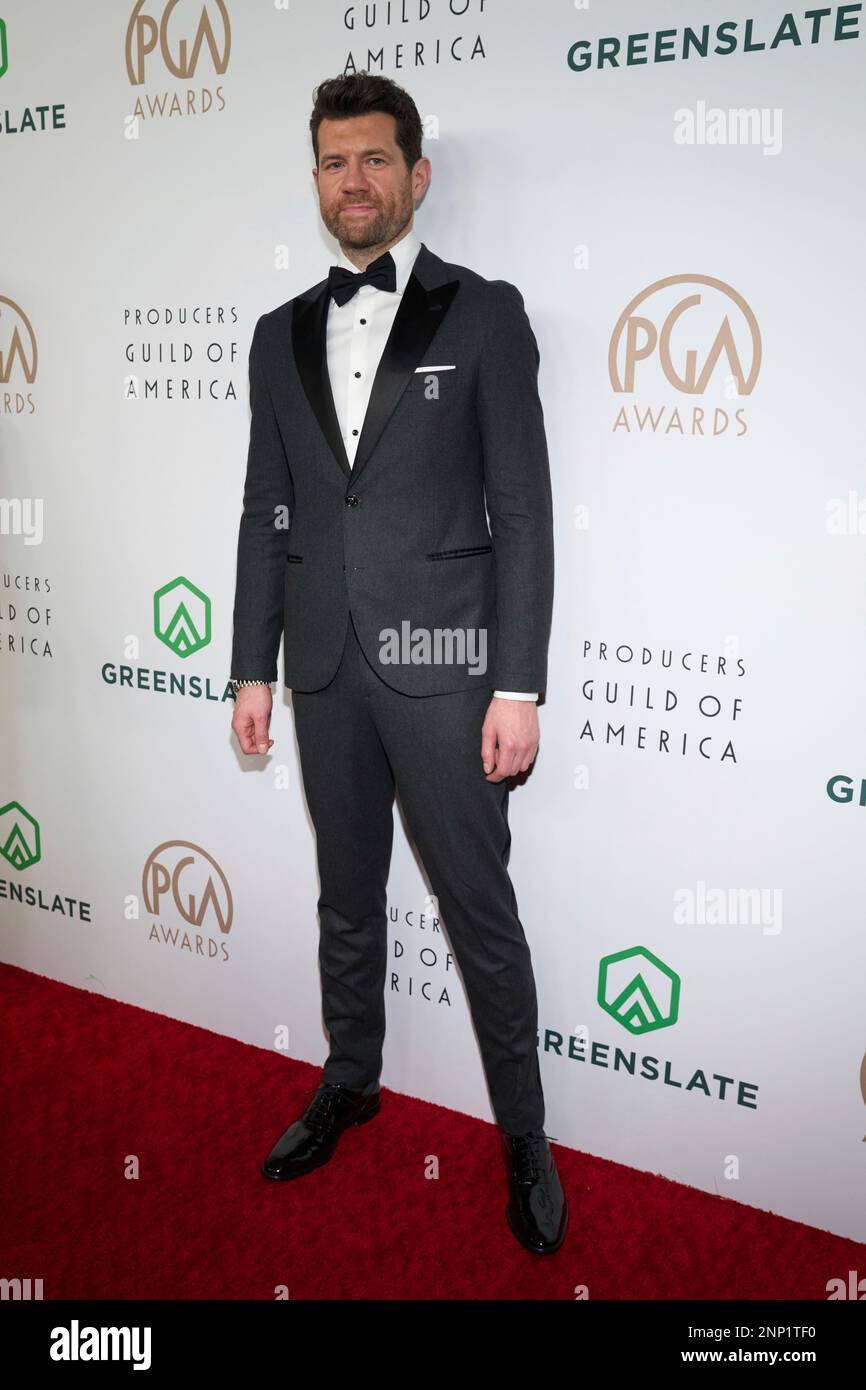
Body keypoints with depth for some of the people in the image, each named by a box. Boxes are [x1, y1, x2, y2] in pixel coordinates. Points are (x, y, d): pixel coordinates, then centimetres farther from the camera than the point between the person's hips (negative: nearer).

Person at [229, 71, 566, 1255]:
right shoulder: (283, 334, 11)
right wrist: (253, 668, 8)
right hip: (326, 668, 4)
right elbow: (266, 515, 11)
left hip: (440, 666, -4)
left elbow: (523, 511, -6)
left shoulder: (483, 314, -2)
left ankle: (524, 1134, 22)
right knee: (348, 900, 18)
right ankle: (349, 1082, 38)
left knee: (481, 913, 4)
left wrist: (518, 687, -11)